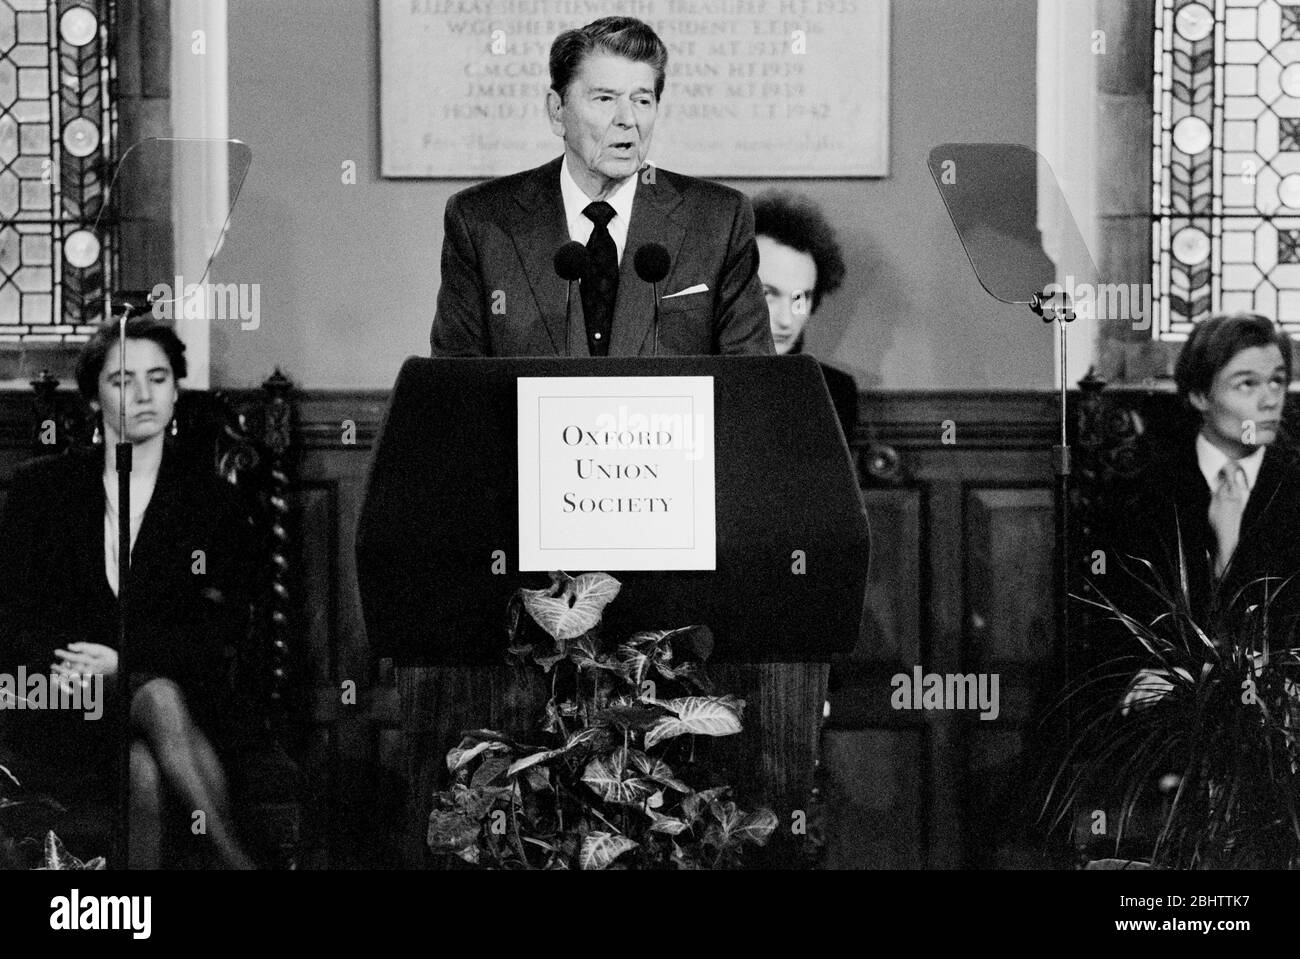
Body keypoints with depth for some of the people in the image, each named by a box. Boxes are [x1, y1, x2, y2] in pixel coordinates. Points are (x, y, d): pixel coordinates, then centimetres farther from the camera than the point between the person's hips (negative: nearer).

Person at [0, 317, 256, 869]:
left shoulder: (209, 501, 11)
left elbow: (225, 625, 3)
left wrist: (123, 658, -12)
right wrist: (60, 664, -14)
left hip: (177, 686, 1)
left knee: (145, 766, -37)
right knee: (159, 700, -36)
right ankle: (237, 861, -35)